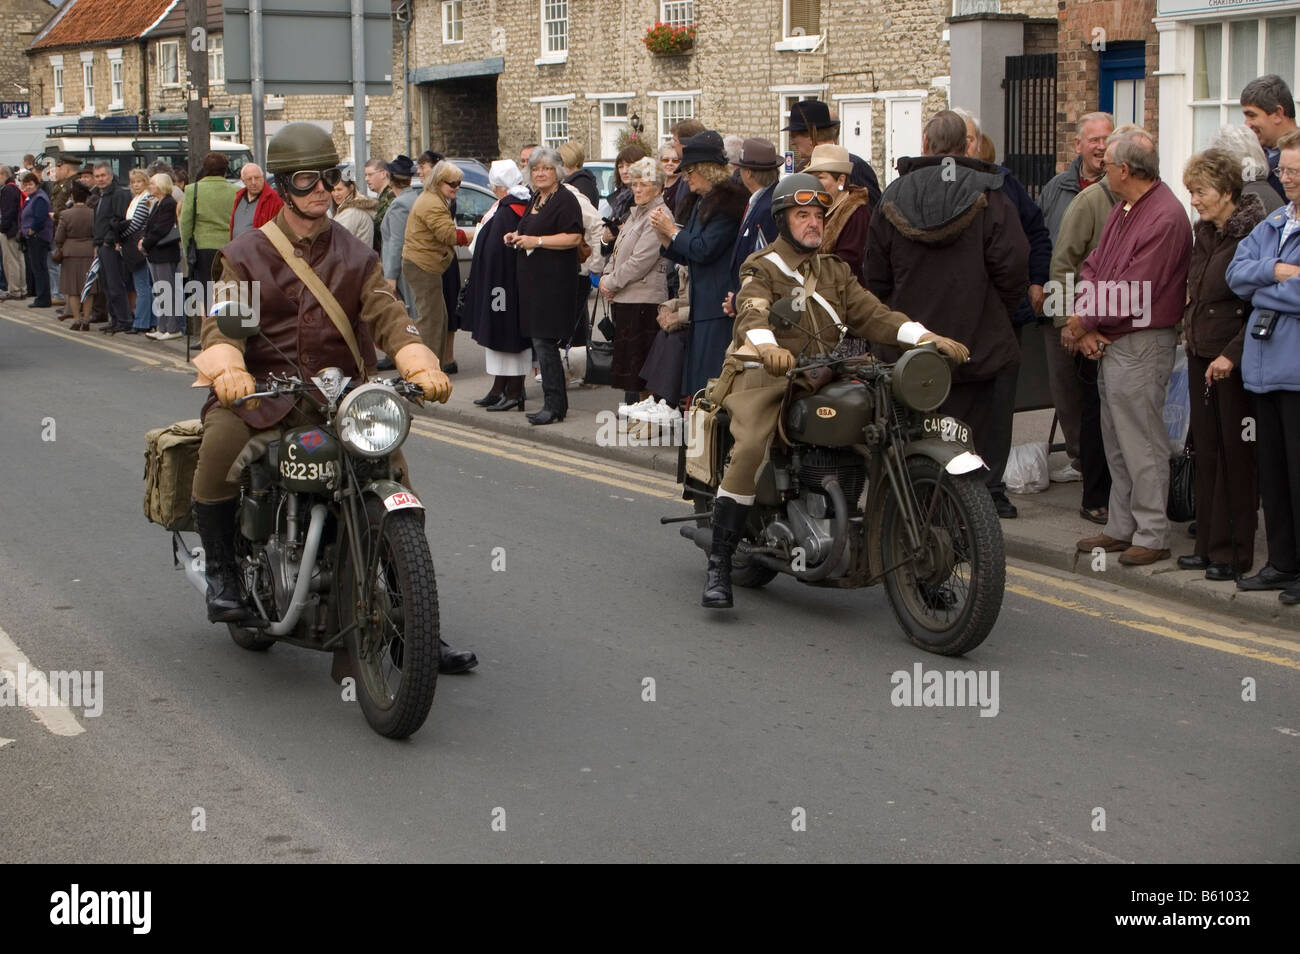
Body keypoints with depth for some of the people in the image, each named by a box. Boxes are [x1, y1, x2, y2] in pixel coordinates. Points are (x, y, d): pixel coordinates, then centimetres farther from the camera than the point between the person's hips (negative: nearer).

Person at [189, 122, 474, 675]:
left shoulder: (356, 256, 14)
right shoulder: (245, 255, 7)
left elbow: (387, 316, -1)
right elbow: (223, 320, -8)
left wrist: (422, 367, -21)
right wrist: (228, 370, -31)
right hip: (261, 389, -2)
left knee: (393, 467, -13)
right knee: (219, 444, -33)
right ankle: (220, 570, -9)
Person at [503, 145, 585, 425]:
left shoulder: (565, 200, -10)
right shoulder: (536, 199, 18)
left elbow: (574, 238, -19)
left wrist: (535, 241, -20)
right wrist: (516, 236, 13)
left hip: (554, 281, -10)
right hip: (533, 281, 10)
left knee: (544, 341, -12)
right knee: (540, 341, 9)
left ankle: (555, 404, -8)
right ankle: (554, 402, 14)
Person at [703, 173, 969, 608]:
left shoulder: (835, 270, 24)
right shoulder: (761, 268, 5)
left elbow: (871, 313, 11)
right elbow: (753, 313, -15)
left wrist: (927, 336, -6)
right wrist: (766, 346, -40)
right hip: (764, 375, -5)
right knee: (750, 448, -29)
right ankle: (719, 564, -25)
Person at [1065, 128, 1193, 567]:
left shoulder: (1165, 217, -19)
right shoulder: (1123, 209, 12)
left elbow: (1131, 294, -21)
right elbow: (1091, 267, 11)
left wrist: (1086, 322, -9)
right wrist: (1084, 324, -4)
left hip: (1141, 345, -10)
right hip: (1108, 343, 10)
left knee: (1141, 444, -4)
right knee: (1116, 441, 15)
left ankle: (1152, 535, 5)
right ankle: (1121, 528, 24)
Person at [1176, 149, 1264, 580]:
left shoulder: (1254, 235, -14)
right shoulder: (1204, 233, 11)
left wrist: (1233, 354, -20)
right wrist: (1191, 327, 11)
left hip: (1235, 363, -8)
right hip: (1201, 357, 8)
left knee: (1235, 454, -1)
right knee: (1205, 451, 11)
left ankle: (1234, 552, 6)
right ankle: (1209, 545, 19)